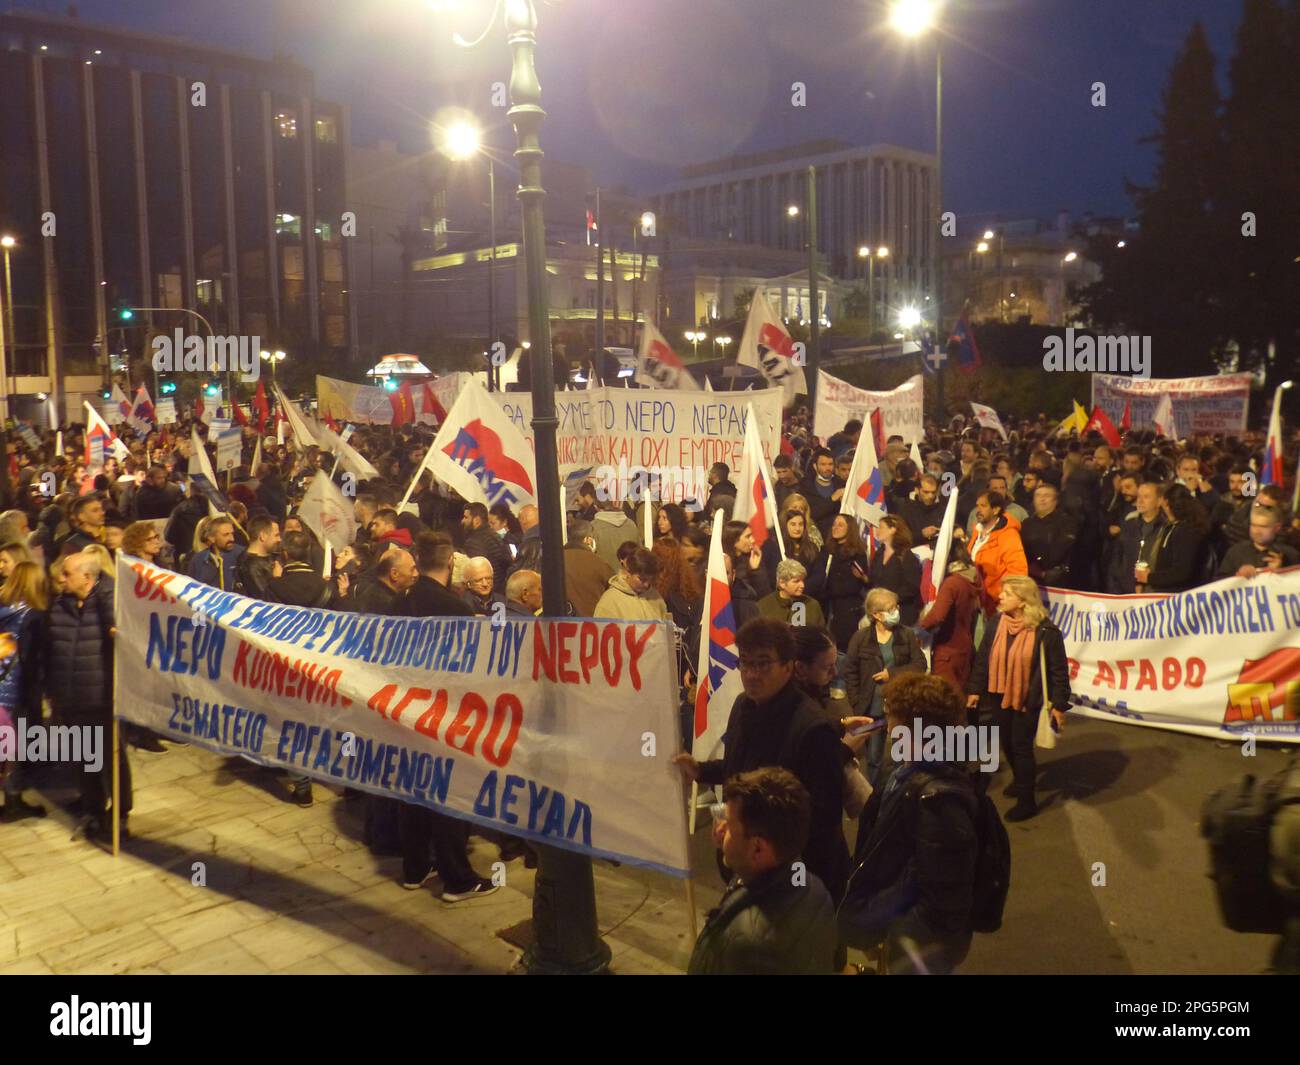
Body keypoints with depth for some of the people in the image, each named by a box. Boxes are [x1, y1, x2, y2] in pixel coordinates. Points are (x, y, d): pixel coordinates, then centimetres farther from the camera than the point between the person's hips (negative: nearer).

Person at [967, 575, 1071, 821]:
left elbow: (1059, 670, -13)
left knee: (1022, 746, 1)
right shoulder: (996, 623, -5)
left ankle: (1027, 800, 15)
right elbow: (983, 658, 3)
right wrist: (974, 689, 6)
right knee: (1007, 743, 19)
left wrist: (1059, 704, -11)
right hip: (999, 695, 5)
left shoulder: (1045, 631, -19)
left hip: (1028, 699, -5)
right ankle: (1020, 778, 46)